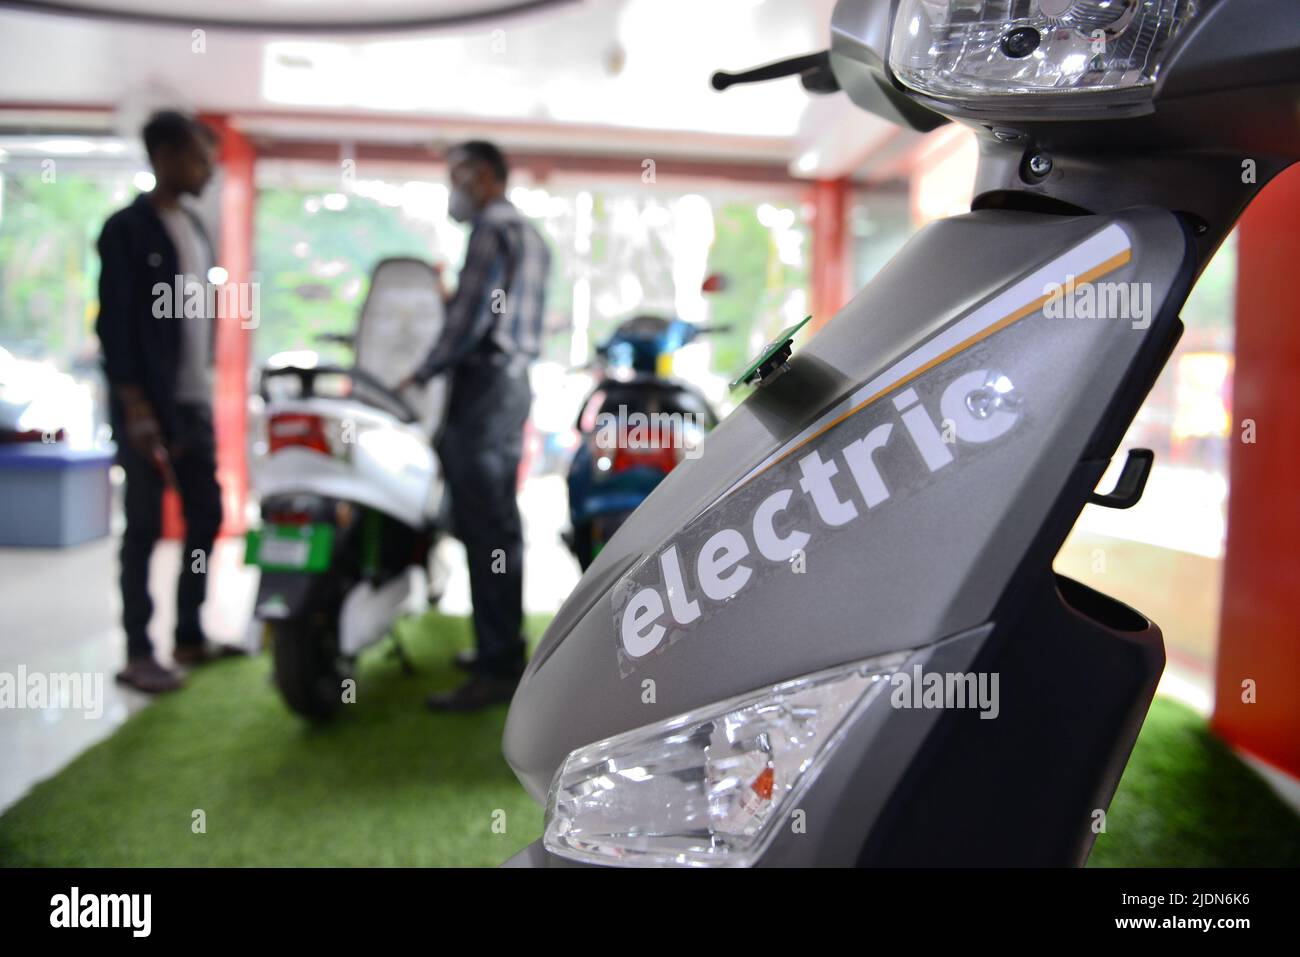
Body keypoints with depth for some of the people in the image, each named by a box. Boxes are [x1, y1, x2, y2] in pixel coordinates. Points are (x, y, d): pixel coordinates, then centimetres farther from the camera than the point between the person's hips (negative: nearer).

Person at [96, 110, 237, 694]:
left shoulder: (194, 228, 15)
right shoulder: (127, 229, -8)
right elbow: (113, 322, -13)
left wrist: (202, 389, 15)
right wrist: (135, 405, -18)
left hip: (194, 402, 8)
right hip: (148, 406, -8)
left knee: (206, 517, 10)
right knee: (145, 528, -2)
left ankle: (189, 635, 21)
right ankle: (137, 653, 7)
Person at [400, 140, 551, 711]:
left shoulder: (492, 229, -9)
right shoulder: (528, 233, 22)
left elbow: (472, 317, -16)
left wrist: (422, 374, -9)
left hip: (485, 381, -11)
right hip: (513, 378, 11)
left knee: (485, 527, -11)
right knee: (498, 524, 14)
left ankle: (497, 669, -9)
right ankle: (503, 648, 22)